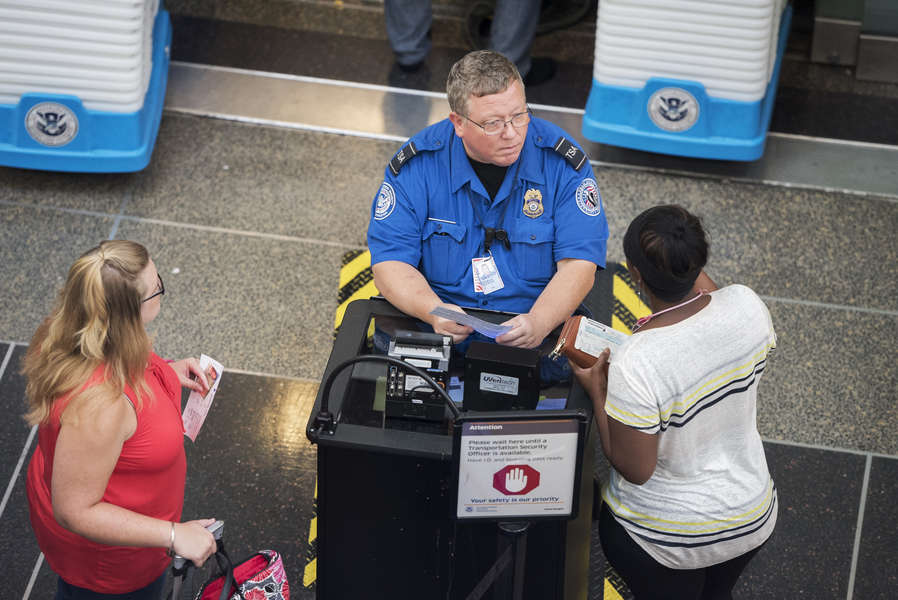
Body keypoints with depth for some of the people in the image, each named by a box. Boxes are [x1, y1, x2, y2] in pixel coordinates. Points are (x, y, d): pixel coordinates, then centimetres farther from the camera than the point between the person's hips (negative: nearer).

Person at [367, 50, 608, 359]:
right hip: (437, 333, 0)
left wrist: (538, 322, -28)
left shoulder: (562, 160, -5)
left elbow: (579, 263, -8)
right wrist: (434, 311, -27)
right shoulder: (417, 164, -5)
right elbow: (389, 262, -6)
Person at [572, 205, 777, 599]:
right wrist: (696, 273, 9)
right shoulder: (746, 305, -21)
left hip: (663, 537, -4)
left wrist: (597, 391, -12)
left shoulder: (634, 364, -36)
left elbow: (636, 469, -24)